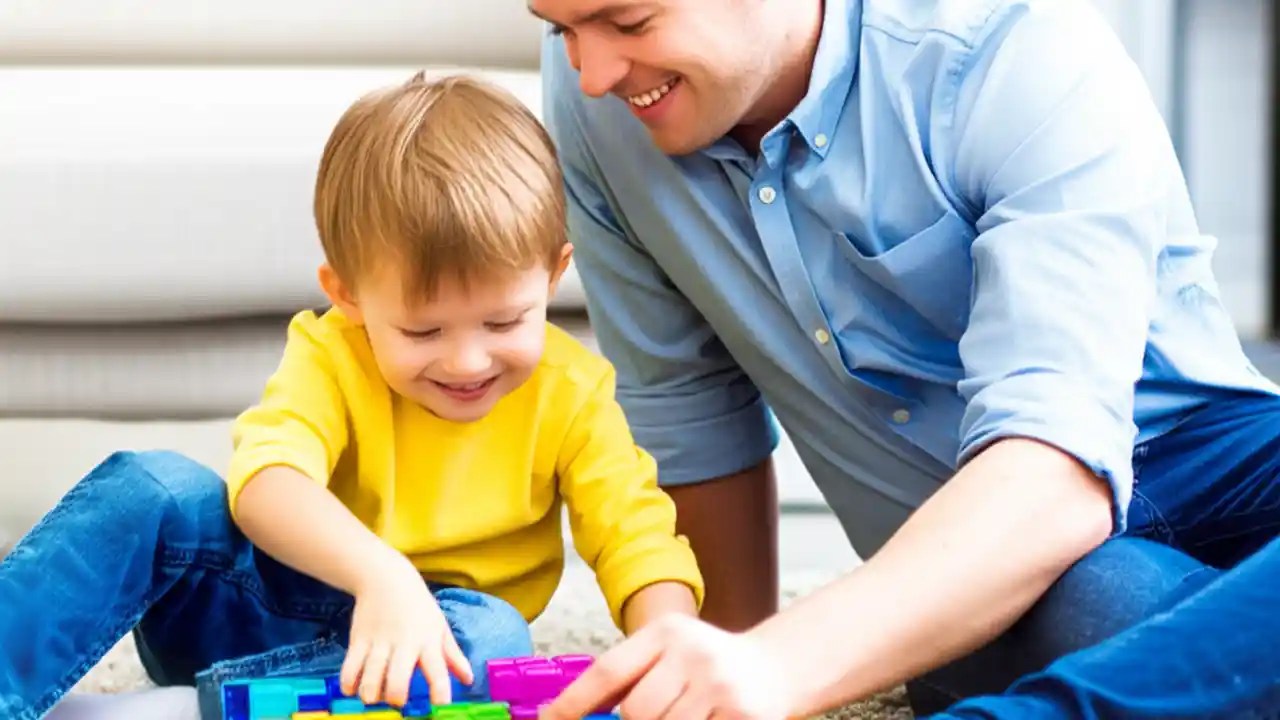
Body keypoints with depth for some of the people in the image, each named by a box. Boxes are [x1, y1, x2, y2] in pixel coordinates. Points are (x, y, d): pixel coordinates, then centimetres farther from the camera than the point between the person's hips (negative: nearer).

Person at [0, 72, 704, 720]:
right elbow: (266, 478, -31)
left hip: (434, 643, 1)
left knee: (493, 635, -34)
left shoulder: (569, 392, -7)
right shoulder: (331, 360, -12)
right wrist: (380, 576, -50)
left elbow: (637, 536, -11)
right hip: (270, 608, -1)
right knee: (152, 489, -25)